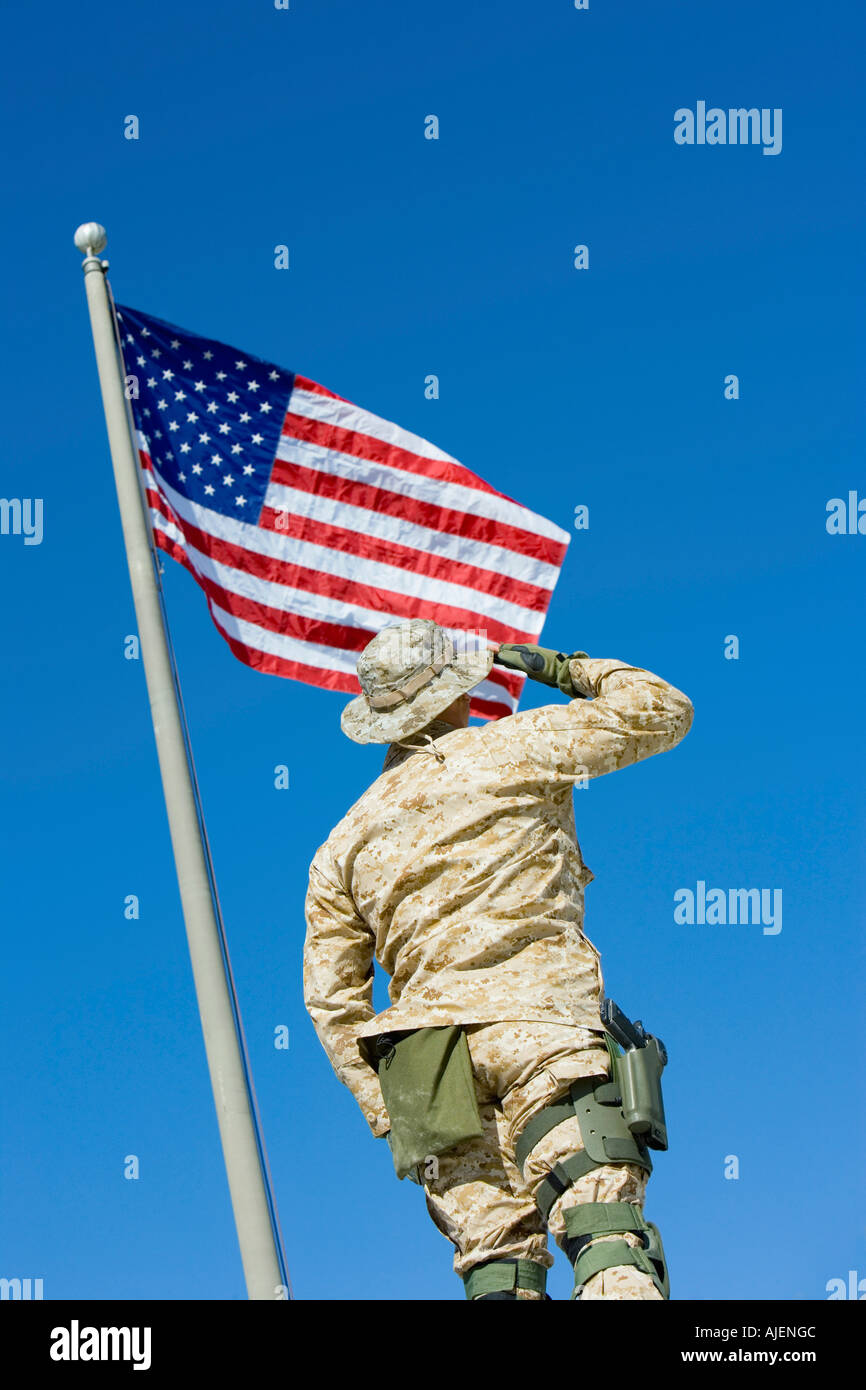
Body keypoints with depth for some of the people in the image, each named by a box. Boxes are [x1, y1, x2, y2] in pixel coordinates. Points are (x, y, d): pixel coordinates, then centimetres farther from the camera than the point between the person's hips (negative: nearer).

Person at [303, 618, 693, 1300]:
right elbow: (663, 711, 12)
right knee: (610, 1234, -15)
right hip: (540, 1016, -4)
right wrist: (569, 670, 26)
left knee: (496, 1255, 3)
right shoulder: (517, 745, 8)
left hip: (425, 1032, 4)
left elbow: (330, 998, 16)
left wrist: (387, 1115, 18)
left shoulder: (342, 846, 20)